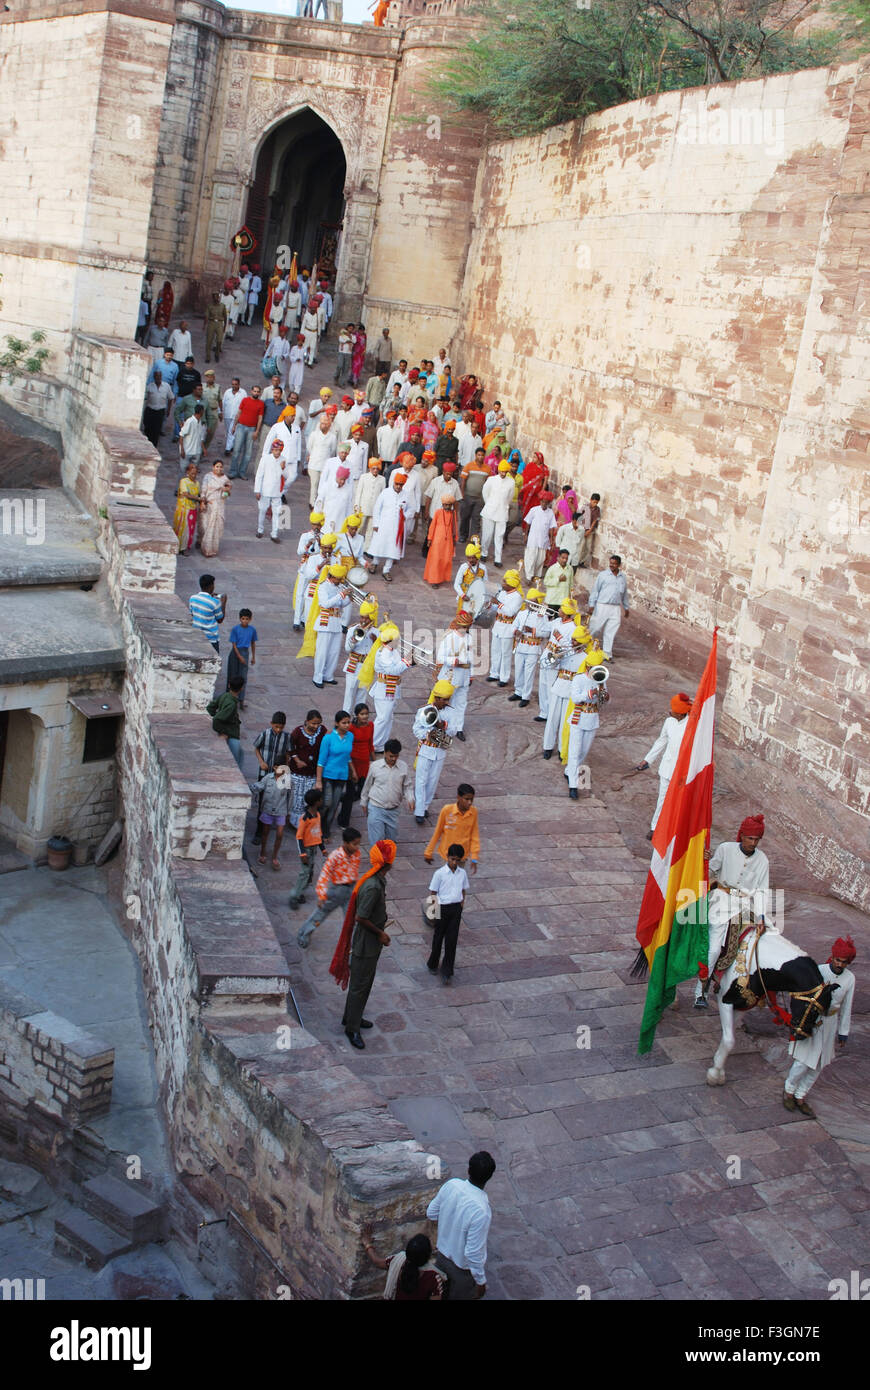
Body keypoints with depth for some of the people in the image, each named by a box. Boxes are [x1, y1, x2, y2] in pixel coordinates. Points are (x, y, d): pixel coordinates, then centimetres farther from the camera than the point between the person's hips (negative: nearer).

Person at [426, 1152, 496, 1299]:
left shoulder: (451, 1184, -20)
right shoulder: (481, 1211, -38)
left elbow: (431, 1213, -3)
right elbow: (473, 1253, -29)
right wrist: (481, 1281, -13)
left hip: (442, 1255, 5)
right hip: (463, 1268, -5)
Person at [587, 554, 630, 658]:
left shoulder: (622, 577, 12)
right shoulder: (603, 575, 0)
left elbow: (625, 594, 22)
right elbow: (595, 590, 0)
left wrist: (626, 607, 22)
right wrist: (592, 604, -6)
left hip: (616, 608, 3)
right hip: (602, 606, -3)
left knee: (611, 632, 2)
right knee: (595, 628, -1)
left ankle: (607, 654, 8)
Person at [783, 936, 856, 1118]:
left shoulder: (849, 978, -4)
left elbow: (846, 1008, 6)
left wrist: (843, 1034, 8)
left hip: (829, 1025, 4)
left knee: (817, 1066, 11)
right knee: (802, 1063, -5)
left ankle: (800, 1097, 27)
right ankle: (789, 1091, 22)